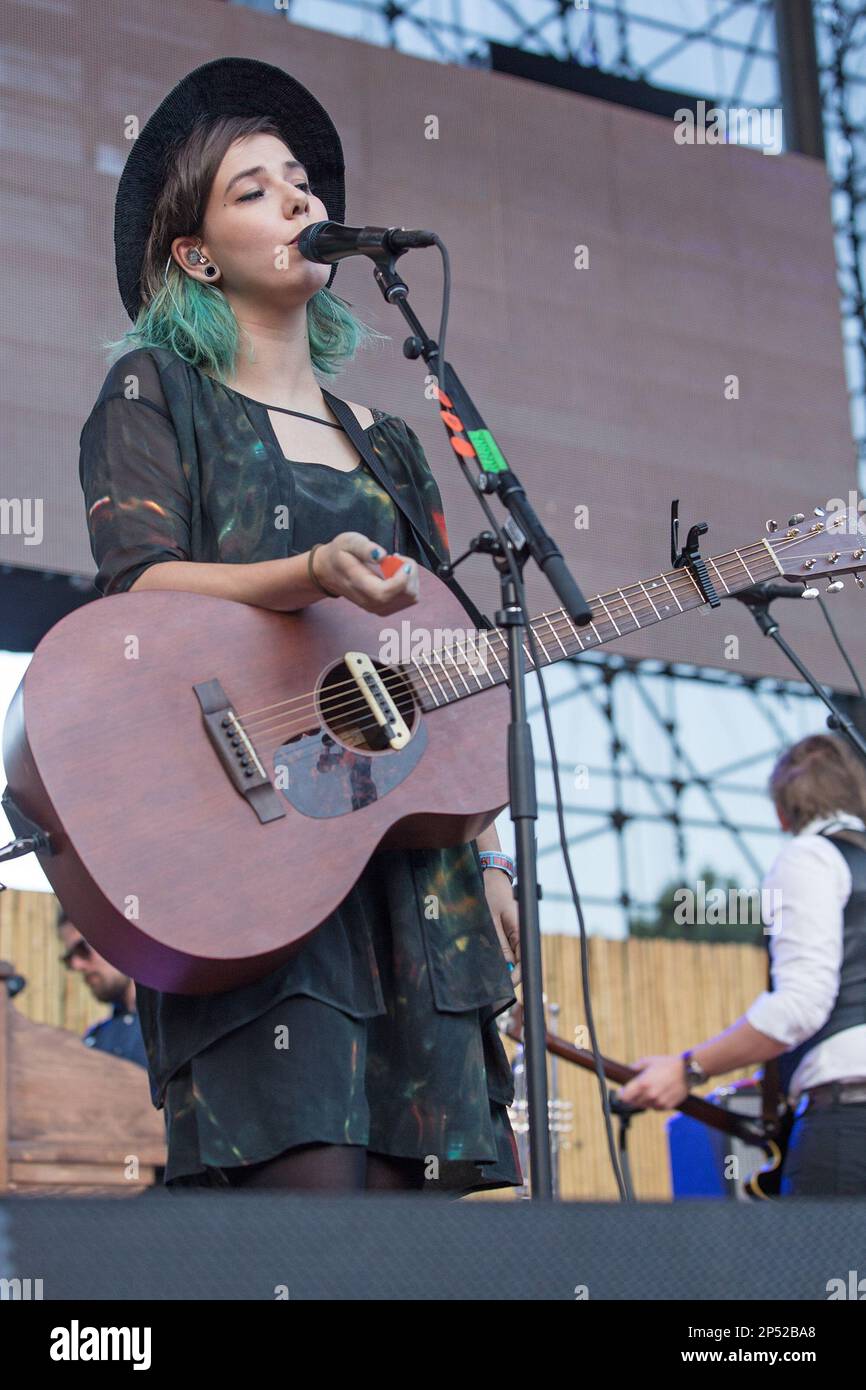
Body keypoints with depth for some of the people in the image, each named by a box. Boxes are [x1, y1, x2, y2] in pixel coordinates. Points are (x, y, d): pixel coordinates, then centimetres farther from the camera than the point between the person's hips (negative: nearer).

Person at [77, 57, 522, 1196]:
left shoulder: (385, 445, 23)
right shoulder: (157, 392, 7)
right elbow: (134, 584, -9)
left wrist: (486, 856, 14)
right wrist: (313, 577, -25)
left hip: (406, 854, 6)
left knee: (420, 1184, -4)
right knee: (312, 1180, -19)